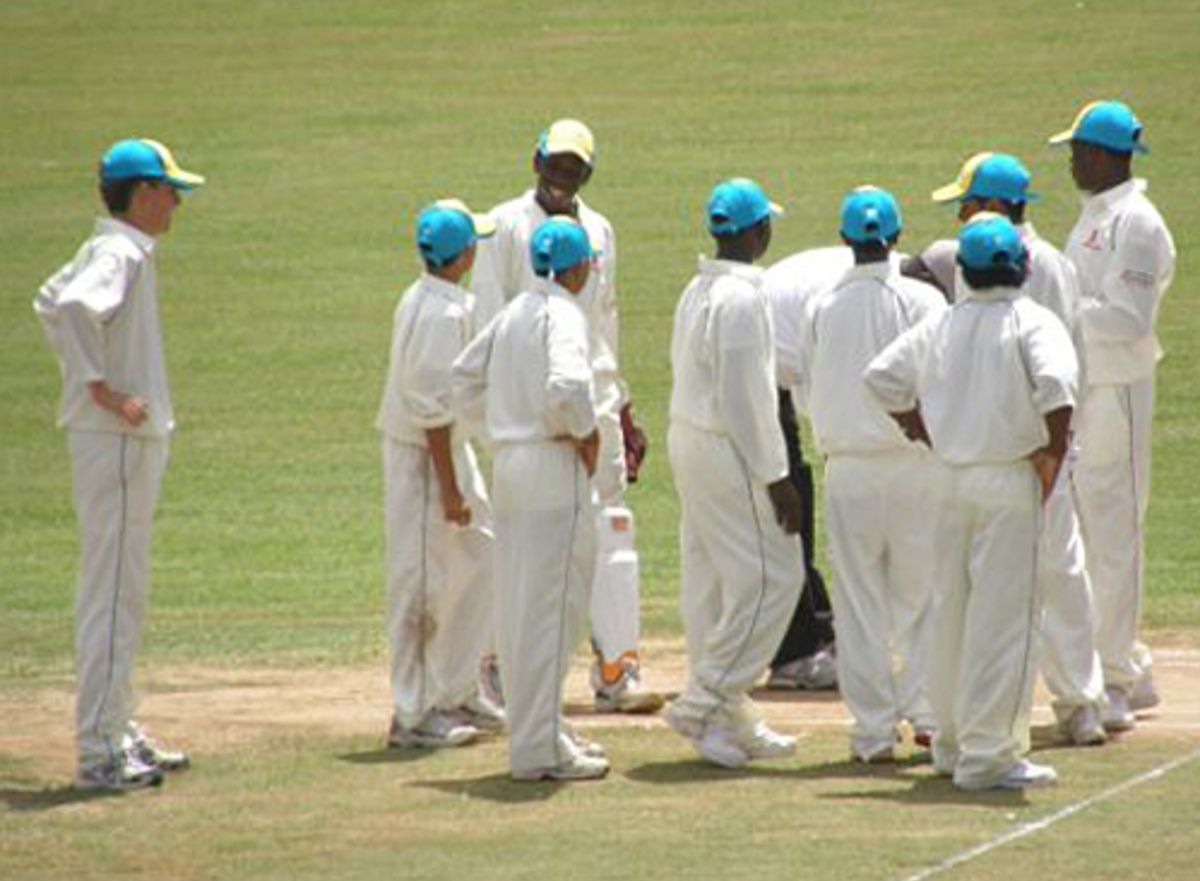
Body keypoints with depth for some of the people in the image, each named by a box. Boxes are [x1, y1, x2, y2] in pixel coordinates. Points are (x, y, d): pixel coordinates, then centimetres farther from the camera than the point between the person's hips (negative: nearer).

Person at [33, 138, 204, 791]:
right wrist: (102, 390, -27)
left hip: (125, 438, 10)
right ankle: (99, 752, -8)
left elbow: (51, 303, 28)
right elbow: (74, 308, -34)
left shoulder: (107, 249, 14)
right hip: (119, 440, -10)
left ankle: (118, 733, 24)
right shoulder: (122, 254, -16)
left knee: (118, 592, 16)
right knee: (114, 594, -9)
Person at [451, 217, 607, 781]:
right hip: (554, 466, -9)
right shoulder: (562, 315, -13)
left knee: (519, 604, 14)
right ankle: (541, 749, -6)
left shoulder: (515, 312, 13)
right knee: (551, 605, -6)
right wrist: (586, 433, -14)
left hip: (509, 465, 9)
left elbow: (465, 376, 21)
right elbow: (566, 384, -29)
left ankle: (536, 733, 24)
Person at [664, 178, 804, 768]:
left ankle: (729, 719, 17)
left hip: (688, 442, 10)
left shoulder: (698, 291, 11)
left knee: (710, 582, 12)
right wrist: (775, 476, -16)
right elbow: (744, 396, -20)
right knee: (768, 577, -5)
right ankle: (704, 705, -7)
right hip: (728, 453, -10)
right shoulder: (741, 297, -18)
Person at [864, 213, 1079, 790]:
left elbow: (881, 375, 14)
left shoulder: (941, 326, 8)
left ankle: (952, 743, 28)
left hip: (951, 481, 6)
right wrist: (1054, 451, -15)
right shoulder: (1033, 323, -9)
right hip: (1010, 482, -6)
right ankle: (987, 756, -6)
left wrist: (917, 425, 21)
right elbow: (1055, 382, -26)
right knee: (1005, 615, -4)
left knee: (953, 612, 17)